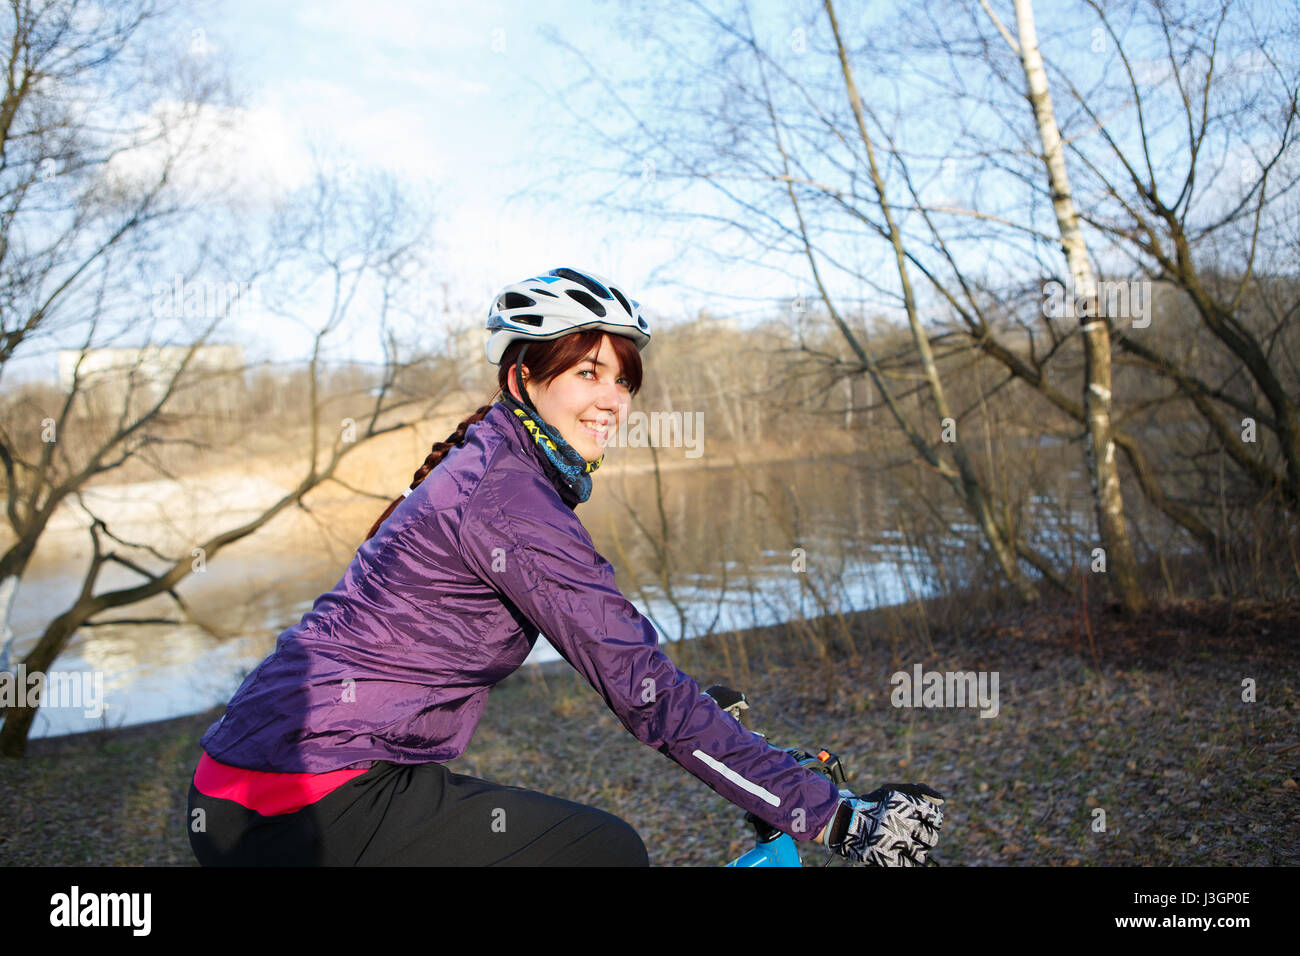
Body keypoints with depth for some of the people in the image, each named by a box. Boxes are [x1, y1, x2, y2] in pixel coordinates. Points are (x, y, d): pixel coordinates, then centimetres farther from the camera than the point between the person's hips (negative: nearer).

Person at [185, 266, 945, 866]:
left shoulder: (489, 466, 11)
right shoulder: (509, 495, -18)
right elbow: (643, 691, -22)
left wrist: (694, 701, 26)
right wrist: (833, 815, -20)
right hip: (314, 808, -10)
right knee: (606, 853, -7)